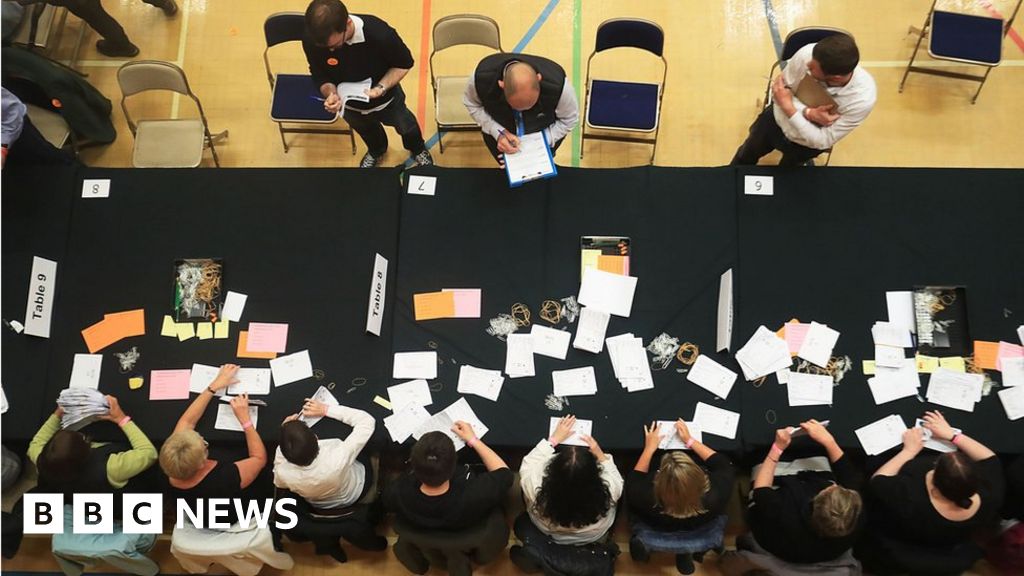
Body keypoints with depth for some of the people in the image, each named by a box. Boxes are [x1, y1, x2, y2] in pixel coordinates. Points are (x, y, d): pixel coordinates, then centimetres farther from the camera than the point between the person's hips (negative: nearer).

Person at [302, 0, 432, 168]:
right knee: (365, 130, 36)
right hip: (349, 104, 2)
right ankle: (376, 151, 73)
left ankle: (418, 150, 67)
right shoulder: (311, 40, -35)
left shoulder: (379, 33, -41)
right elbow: (320, 75, -16)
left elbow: (404, 64, -22)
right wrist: (330, 93, -38)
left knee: (406, 127, 30)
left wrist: (381, 88, -37)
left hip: (385, 100, -2)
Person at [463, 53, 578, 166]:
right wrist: (498, 133, -29)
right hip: (502, 128, 0)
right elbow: (472, 104, -14)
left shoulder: (557, 84, -41)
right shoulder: (482, 78, -39)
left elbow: (569, 120, -18)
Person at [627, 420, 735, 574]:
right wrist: (690, 441, -12)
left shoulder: (649, 502, -45)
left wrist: (650, 447, -12)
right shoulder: (713, 498, -42)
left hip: (657, 529, -1)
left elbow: (633, 481, -19)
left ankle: (641, 542, 37)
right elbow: (724, 464, -18)